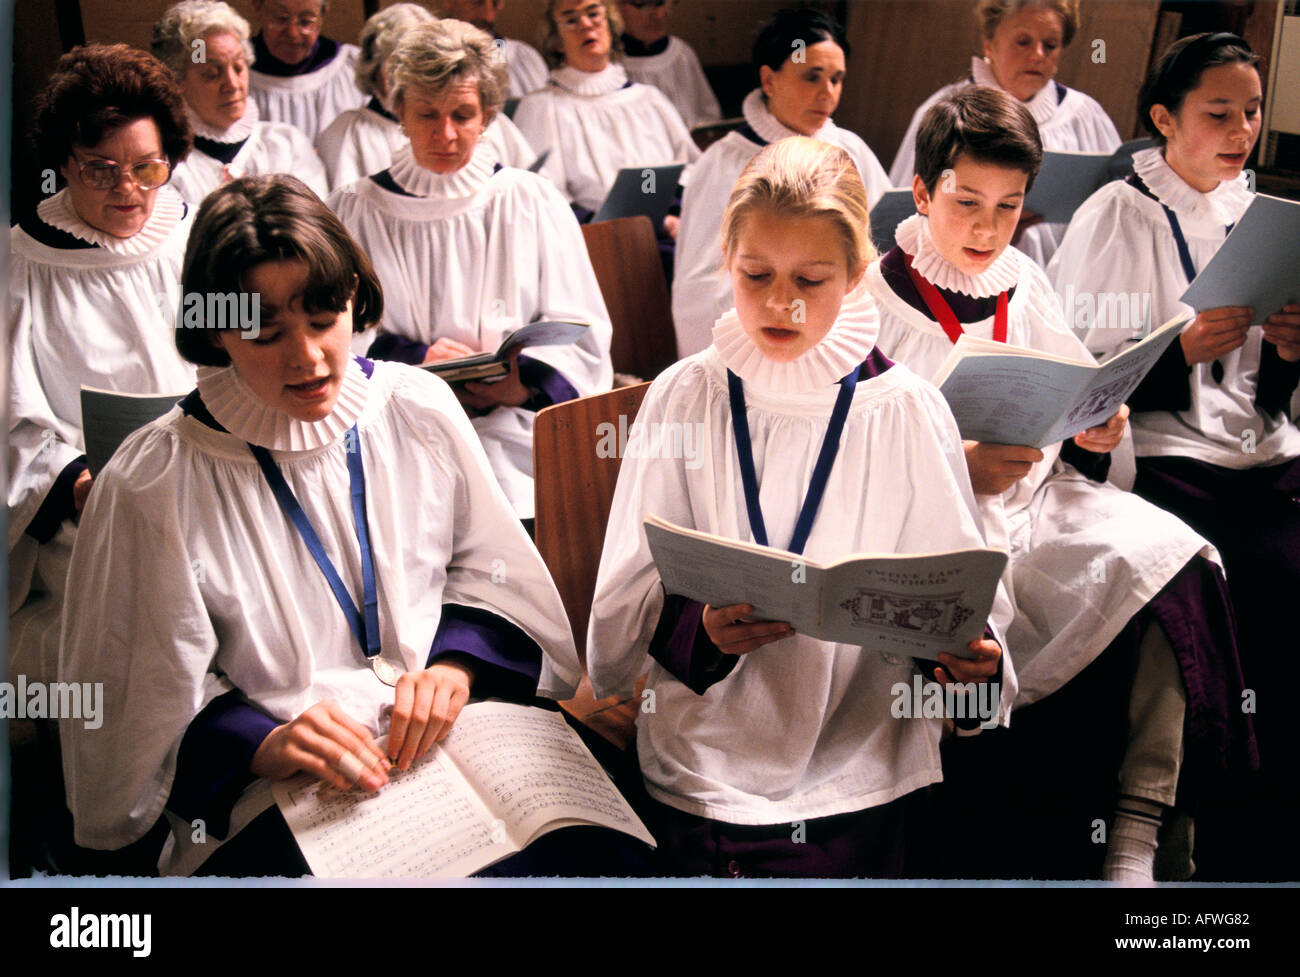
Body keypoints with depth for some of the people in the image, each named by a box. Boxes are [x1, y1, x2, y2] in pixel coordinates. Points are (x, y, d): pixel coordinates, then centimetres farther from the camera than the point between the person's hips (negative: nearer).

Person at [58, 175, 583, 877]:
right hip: (271, 796, -4)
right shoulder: (150, 487, -6)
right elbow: (151, 708, -3)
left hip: (445, 738, 4)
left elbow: (494, 576, 12)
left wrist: (457, 664, -7)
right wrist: (266, 746, -20)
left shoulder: (420, 410, 4)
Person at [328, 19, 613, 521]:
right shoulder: (353, 211, 13)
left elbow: (583, 334, 7)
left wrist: (529, 381, -13)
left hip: (516, 431, 1)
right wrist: (415, 359, -11)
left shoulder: (533, 202, 12)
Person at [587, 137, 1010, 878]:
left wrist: (976, 661, -19)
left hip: (858, 787, 0)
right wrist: (701, 631, -23)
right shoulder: (684, 398, 3)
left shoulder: (908, 412, 3)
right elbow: (621, 616, -3)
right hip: (697, 782, 0)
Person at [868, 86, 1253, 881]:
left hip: (1042, 490, 5)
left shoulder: (1025, 284, 13)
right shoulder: (877, 300, -3)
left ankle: (1140, 835, -16)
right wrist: (959, 466, -20)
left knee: (1176, 560, -21)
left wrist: (1096, 432, -4)